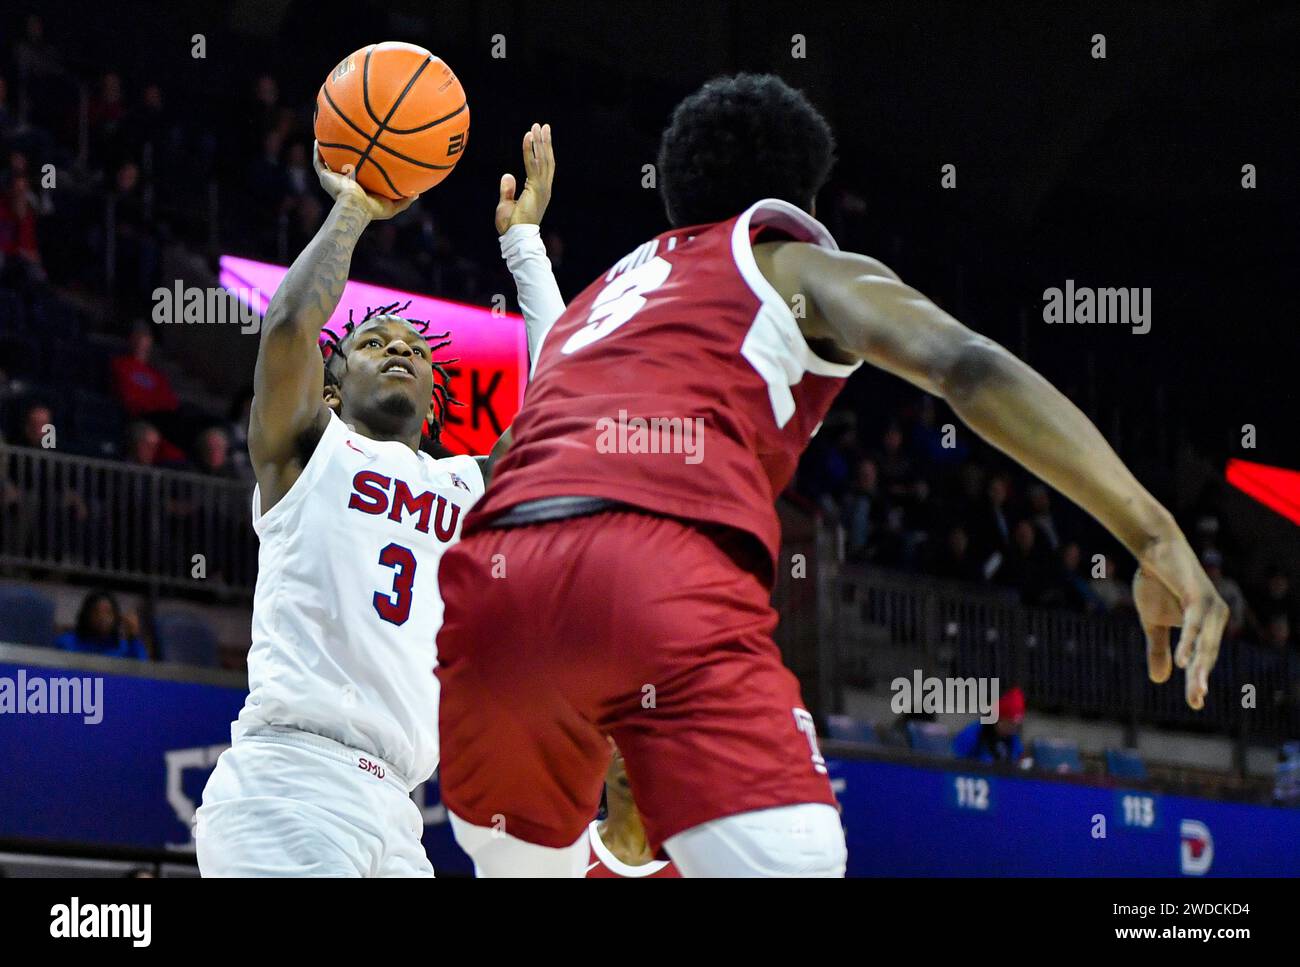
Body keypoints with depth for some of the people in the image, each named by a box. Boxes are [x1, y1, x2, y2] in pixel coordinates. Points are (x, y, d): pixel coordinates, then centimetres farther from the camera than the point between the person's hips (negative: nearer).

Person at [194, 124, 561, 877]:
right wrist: (353, 211, 9)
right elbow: (291, 322, -7)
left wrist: (522, 236, 25)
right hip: (287, 785, -7)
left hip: (389, 811, 7)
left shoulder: (466, 489, 26)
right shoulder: (309, 450, 11)